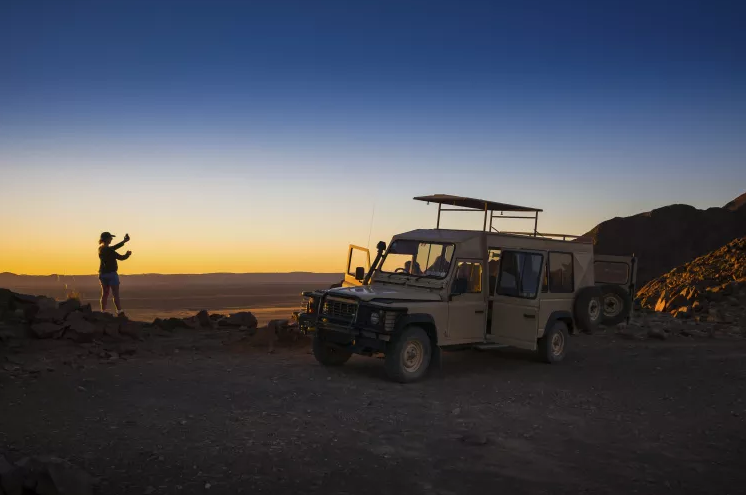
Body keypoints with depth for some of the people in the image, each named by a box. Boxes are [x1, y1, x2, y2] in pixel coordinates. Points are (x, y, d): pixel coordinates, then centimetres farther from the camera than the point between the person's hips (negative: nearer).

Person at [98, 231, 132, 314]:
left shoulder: (101, 248, 7)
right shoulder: (108, 250, -19)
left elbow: (114, 247, 16)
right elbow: (120, 257, -15)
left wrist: (124, 241, 19)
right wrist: (127, 254, 4)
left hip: (102, 273, 8)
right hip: (111, 273, -8)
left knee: (105, 294, 12)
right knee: (116, 295, -6)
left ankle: (103, 313, 13)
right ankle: (120, 312, -7)